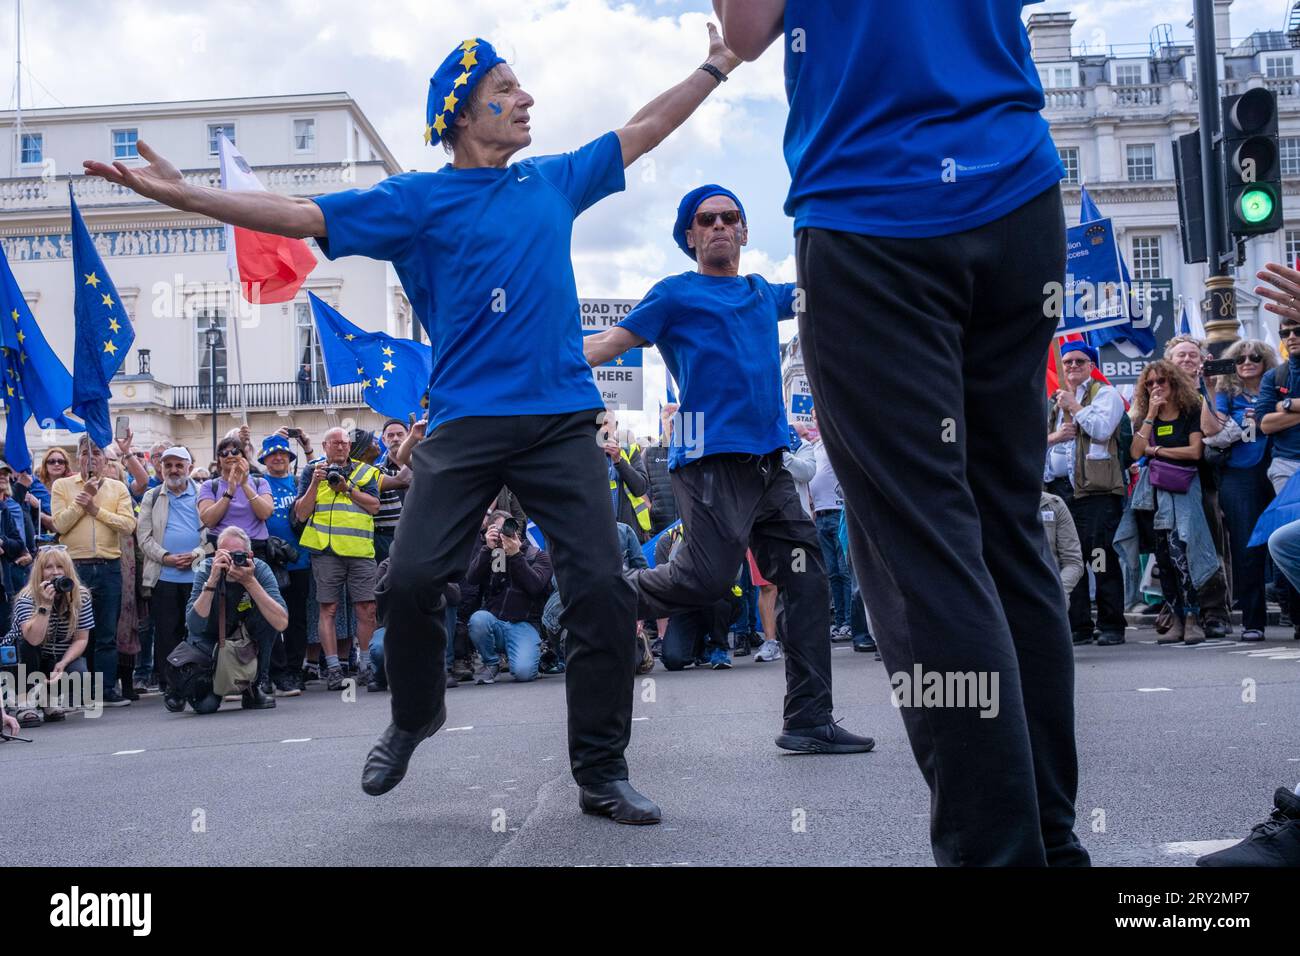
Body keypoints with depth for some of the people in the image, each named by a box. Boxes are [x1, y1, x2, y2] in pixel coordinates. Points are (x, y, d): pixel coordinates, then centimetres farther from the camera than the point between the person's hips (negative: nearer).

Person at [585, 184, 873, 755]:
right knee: (706, 580, -18)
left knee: (806, 581, 0)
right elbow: (609, 344, 0)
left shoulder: (763, 294, 21)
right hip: (712, 458, -6)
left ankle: (809, 721, 5)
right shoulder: (675, 295, 5)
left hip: (769, 462, 6)